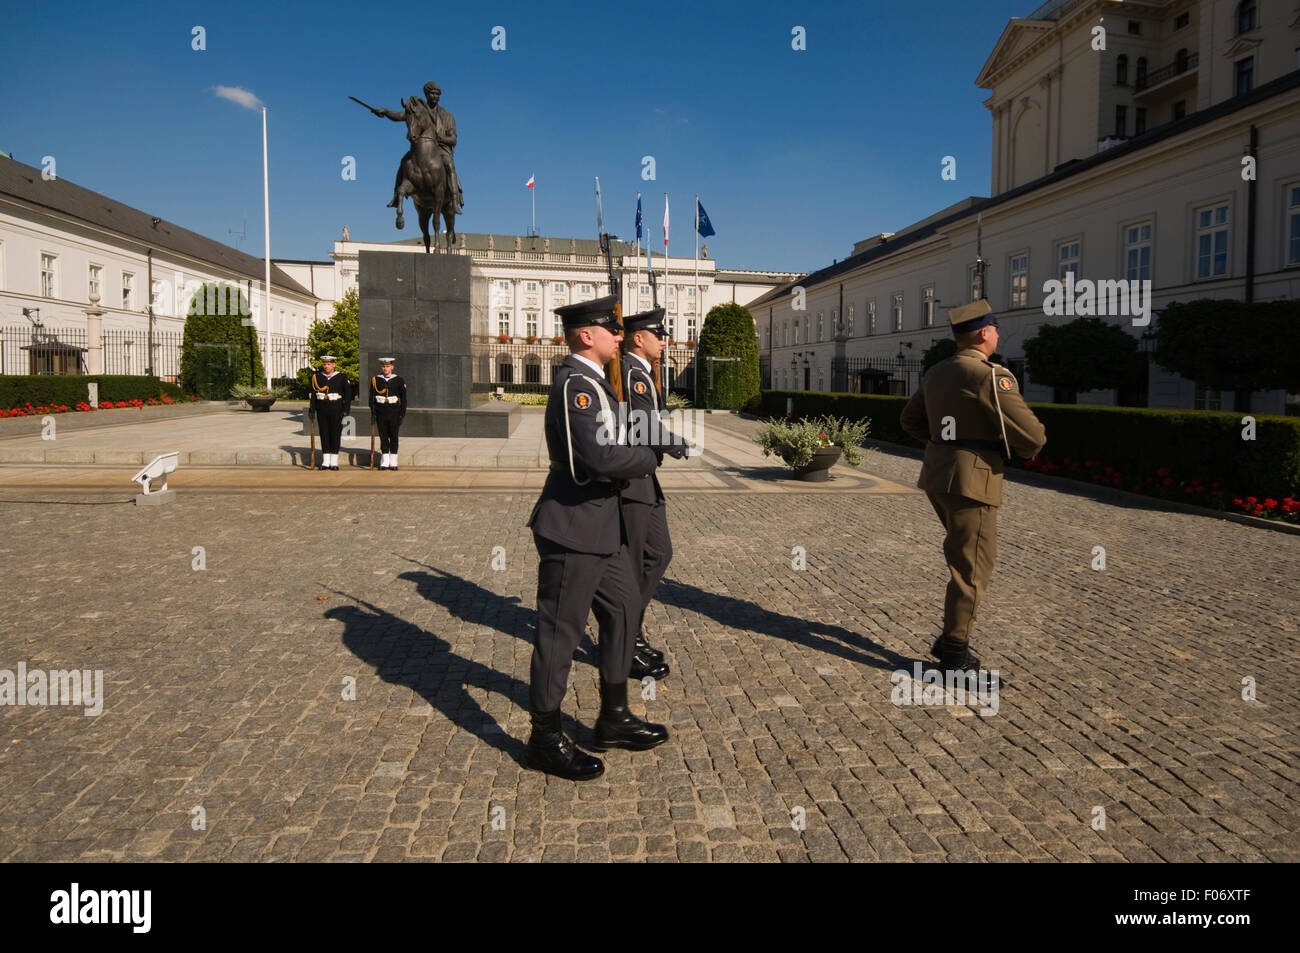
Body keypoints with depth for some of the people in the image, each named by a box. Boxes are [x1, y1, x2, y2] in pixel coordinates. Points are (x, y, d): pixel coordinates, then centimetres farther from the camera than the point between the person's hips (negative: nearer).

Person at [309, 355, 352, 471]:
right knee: (324, 435, 4)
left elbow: (348, 395, 1)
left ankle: (334, 462, 7)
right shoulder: (317, 377, 6)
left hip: (336, 410, -2)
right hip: (322, 411, 2)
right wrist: (311, 409, 2)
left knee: (335, 435, 0)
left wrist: (346, 410, -6)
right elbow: (313, 394, 7)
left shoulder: (341, 378, -1)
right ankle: (325, 462, 10)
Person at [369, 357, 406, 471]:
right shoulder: (375, 380, 5)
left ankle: (393, 462, 8)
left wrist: (402, 413, -2)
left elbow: (403, 398, 4)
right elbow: (371, 397, 5)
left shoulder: (399, 380, 3)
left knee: (393, 436, 2)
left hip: (394, 411, -1)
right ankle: (384, 462, 8)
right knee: (383, 436, 3)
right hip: (381, 412, 1)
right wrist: (372, 411, -3)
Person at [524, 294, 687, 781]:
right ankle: (545, 740, 15)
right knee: (561, 629, 0)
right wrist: (654, 453, -14)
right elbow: (600, 458, -29)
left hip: (602, 523, 11)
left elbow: (615, 436, 19)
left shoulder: (593, 380, 14)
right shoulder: (575, 385, -20)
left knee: (624, 608, 17)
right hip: (574, 526, -11)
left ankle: (614, 719, 30)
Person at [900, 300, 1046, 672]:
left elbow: (910, 420, 25)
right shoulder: (991, 376, -15)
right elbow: (1030, 434, -17)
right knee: (972, 569, 0)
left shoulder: (936, 373, 11)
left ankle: (952, 638, 24)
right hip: (971, 483, -9)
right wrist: (1032, 446, 7)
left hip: (937, 477, 9)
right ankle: (955, 657, 7)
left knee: (968, 559, 20)